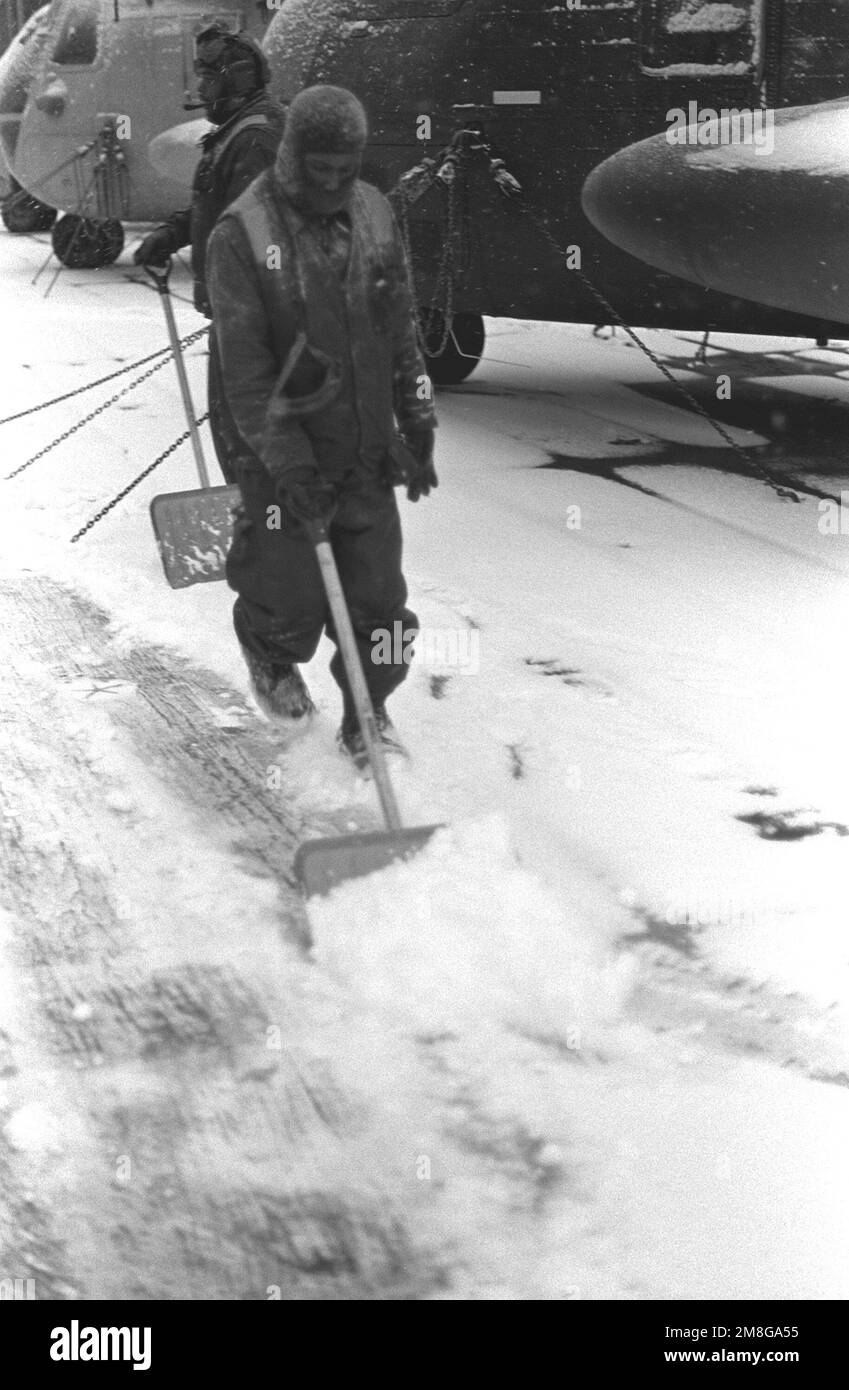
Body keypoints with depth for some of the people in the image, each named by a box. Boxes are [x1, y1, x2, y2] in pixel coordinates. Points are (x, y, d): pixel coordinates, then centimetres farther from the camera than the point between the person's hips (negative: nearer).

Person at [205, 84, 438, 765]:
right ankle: (269, 657, 39)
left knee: (378, 599, 5)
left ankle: (369, 715, 28)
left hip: (369, 452, 4)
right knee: (292, 602, 4)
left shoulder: (375, 213, 3)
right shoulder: (242, 234, -12)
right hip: (288, 459, -4)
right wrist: (284, 457, -20)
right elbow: (243, 361, -14)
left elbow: (402, 334, 11)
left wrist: (418, 430, 11)